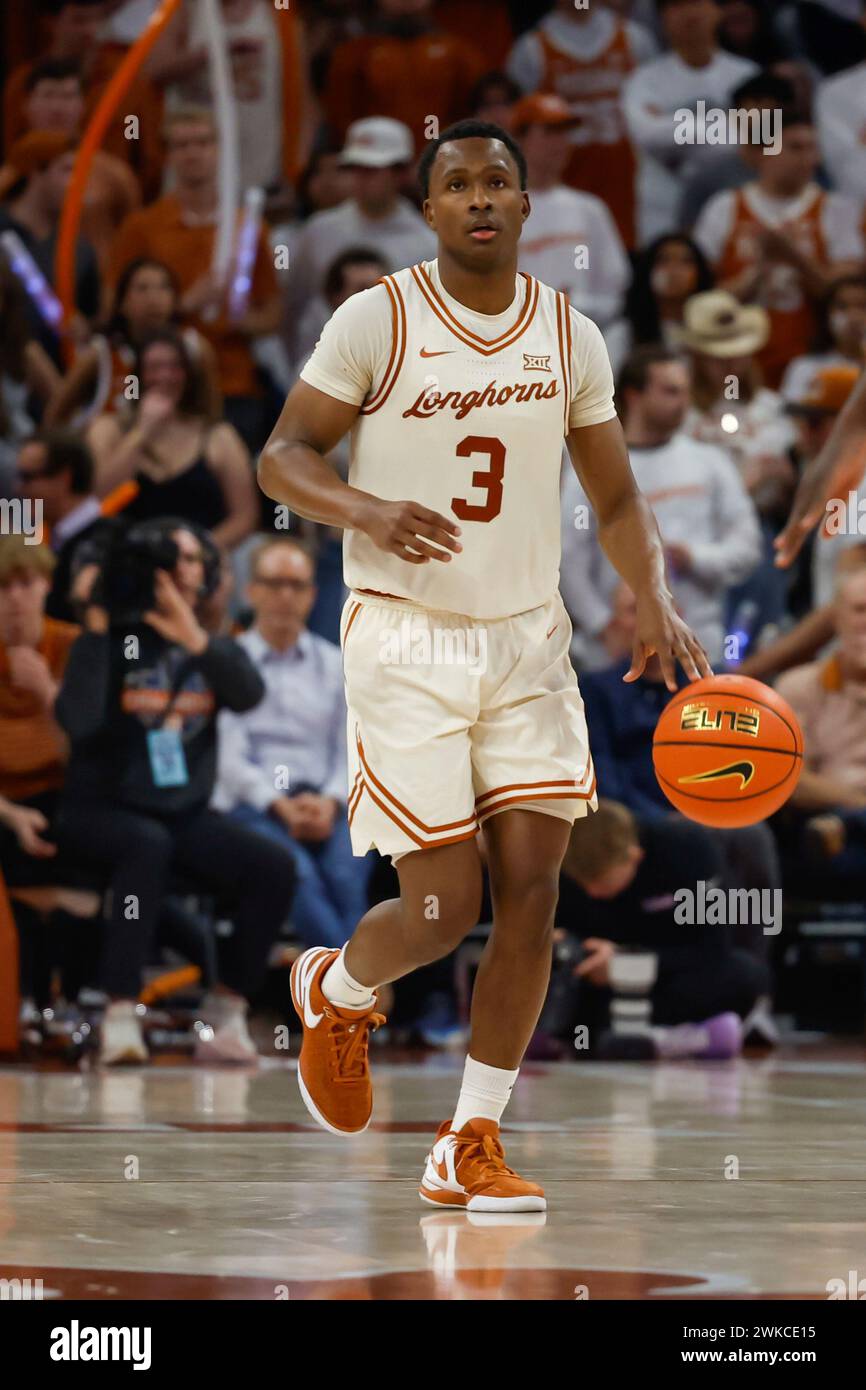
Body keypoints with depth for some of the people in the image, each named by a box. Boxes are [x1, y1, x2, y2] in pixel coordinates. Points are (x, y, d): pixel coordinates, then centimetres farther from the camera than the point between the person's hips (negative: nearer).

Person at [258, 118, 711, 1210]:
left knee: (531, 890, -5)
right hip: (405, 640, -4)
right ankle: (334, 992, 28)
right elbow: (282, 457, -5)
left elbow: (617, 500, 12)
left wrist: (655, 603, -5)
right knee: (442, 911, -8)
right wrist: (368, 511, -25)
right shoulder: (377, 320, -7)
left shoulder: (570, 336, 5)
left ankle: (468, 1149, 5)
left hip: (529, 640, 4)